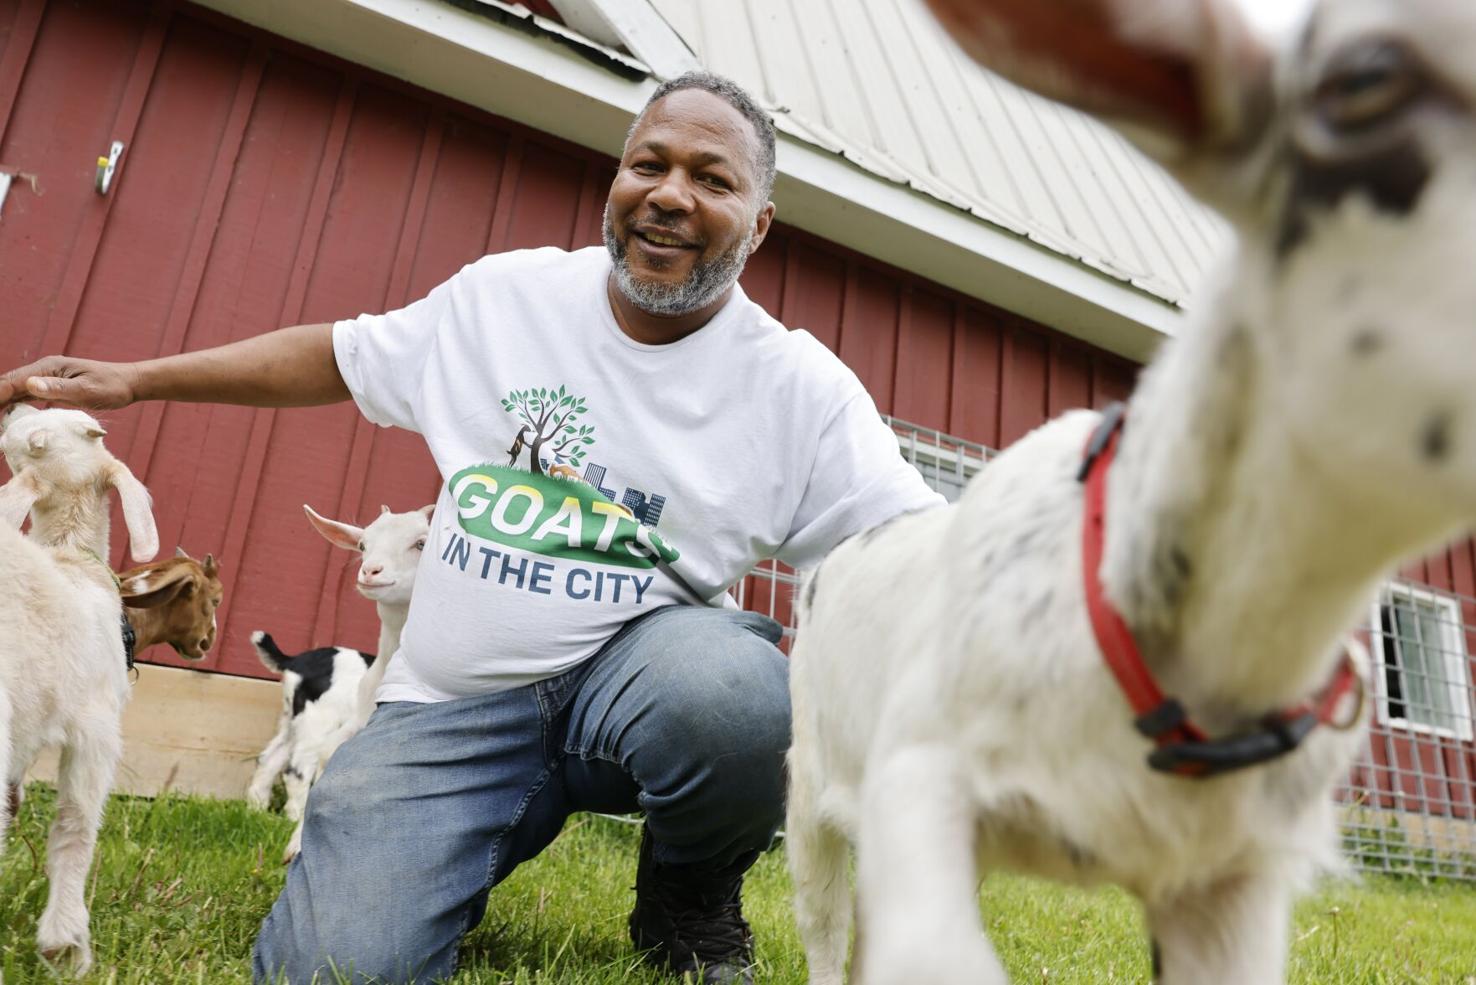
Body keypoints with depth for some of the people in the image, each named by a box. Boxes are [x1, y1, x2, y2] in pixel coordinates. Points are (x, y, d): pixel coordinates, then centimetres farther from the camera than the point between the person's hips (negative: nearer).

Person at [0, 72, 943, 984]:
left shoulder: (798, 384, -7)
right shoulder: (503, 295, 4)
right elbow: (339, 355, 17)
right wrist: (131, 378, 18)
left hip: (637, 673, -1)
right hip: (454, 706, 2)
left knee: (732, 684, -37)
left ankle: (690, 905, -1)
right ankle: (480, 852, 22)